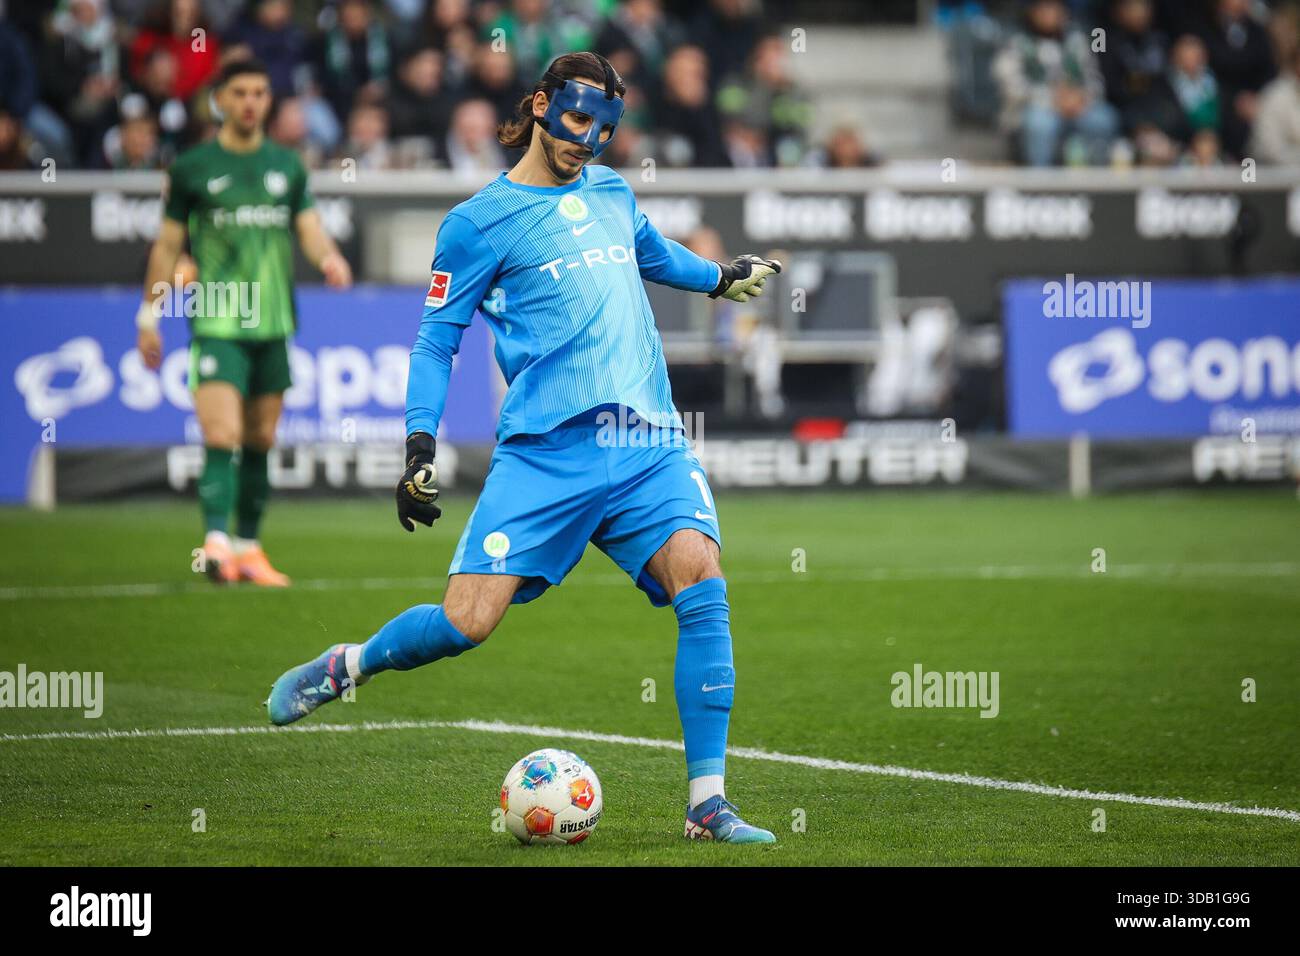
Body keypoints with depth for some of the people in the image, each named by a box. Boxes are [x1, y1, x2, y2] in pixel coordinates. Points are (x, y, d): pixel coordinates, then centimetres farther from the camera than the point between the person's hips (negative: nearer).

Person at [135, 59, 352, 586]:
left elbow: (310, 228, 8)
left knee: (260, 440, 9)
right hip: (216, 322, -4)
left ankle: (248, 547, 18)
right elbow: (167, 245, 6)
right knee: (222, 437, -17)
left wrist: (329, 258, -14)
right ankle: (216, 541, -22)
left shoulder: (287, 165, 11)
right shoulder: (192, 168, 2)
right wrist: (149, 315, 6)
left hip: (273, 324, 4)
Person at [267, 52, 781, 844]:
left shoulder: (611, 192, 19)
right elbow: (436, 341, 4)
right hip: (545, 448, -4)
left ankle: (708, 804, -15)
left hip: (648, 442, 4)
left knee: (702, 583, -20)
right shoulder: (480, 221, 3)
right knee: (467, 621, -12)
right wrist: (420, 446, -4)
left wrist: (722, 277, 41)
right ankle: (347, 666, 22)